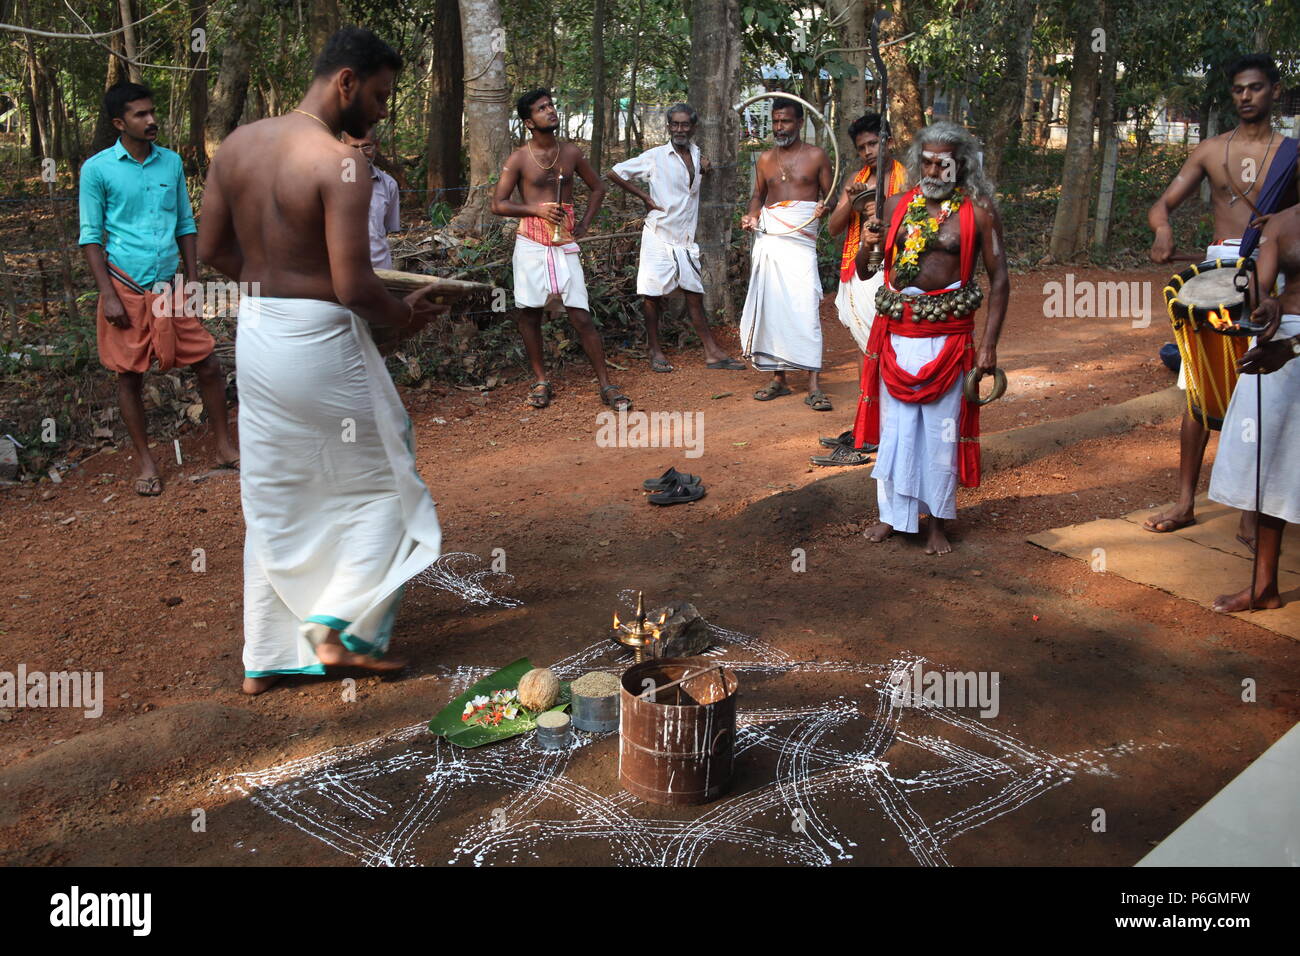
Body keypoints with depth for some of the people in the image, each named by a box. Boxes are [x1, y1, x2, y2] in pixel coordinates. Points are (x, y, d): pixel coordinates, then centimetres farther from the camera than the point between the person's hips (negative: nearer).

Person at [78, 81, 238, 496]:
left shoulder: (171, 162, 7)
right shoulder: (97, 169, -4)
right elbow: (91, 236, -4)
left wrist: (193, 281, 6)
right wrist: (109, 295, -11)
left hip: (169, 287, 3)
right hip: (126, 288, -3)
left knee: (208, 365, 2)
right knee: (129, 377, 5)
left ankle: (224, 448, 17)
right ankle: (146, 463, 18)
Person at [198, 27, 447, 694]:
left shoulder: (238, 144, 5)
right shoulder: (339, 164, -18)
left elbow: (211, 249, 9)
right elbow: (355, 288, -22)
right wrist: (402, 318, -4)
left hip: (256, 335, 7)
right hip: (320, 343, -7)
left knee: (272, 503, 17)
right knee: (381, 485, 13)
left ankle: (264, 659, 26)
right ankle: (340, 627, 11)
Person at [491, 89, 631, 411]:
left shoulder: (571, 153, 7)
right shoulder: (519, 159, -1)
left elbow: (597, 187, 20)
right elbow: (498, 204, -2)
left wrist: (585, 223, 9)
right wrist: (536, 209, -15)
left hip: (565, 243, 1)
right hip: (531, 244, -1)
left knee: (582, 317, -4)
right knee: (529, 313, 6)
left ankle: (605, 386, 0)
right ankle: (541, 381, 21)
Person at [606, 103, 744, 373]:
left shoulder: (696, 153, 11)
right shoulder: (655, 157, -6)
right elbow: (614, 173, -4)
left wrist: (704, 170, 7)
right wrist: (644, 196, -7)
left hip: (686, 239, 5)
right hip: (659, 236, -5)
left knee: (694, 294, 7)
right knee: (652, 293, 0)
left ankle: (712, 352, 9)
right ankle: (655, 351, 12)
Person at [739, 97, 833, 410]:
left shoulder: (816, 156, 5)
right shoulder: (765, 159, 15)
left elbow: (830, 195, 8)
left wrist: (824, 208, -15)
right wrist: (751, 216, 3)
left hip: (800, 240, -4)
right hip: (767, 240, 4)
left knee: (805, 308, -13)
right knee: (770, 307, 4)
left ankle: (813, 386, -13)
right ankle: (778, 378, 13)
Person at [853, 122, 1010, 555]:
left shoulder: (978, 212, -2)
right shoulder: (898, 205, 7)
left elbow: (999, 280, -2)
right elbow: (864, 271, 10)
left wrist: (989, 344, -9)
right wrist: (867, 245, -12)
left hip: (947, 336, -3)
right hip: (895, 332, 3)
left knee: (941, 429, 4)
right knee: (894, 426, 10)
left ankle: (937, 522, 18)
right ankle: (892, 513, 26)